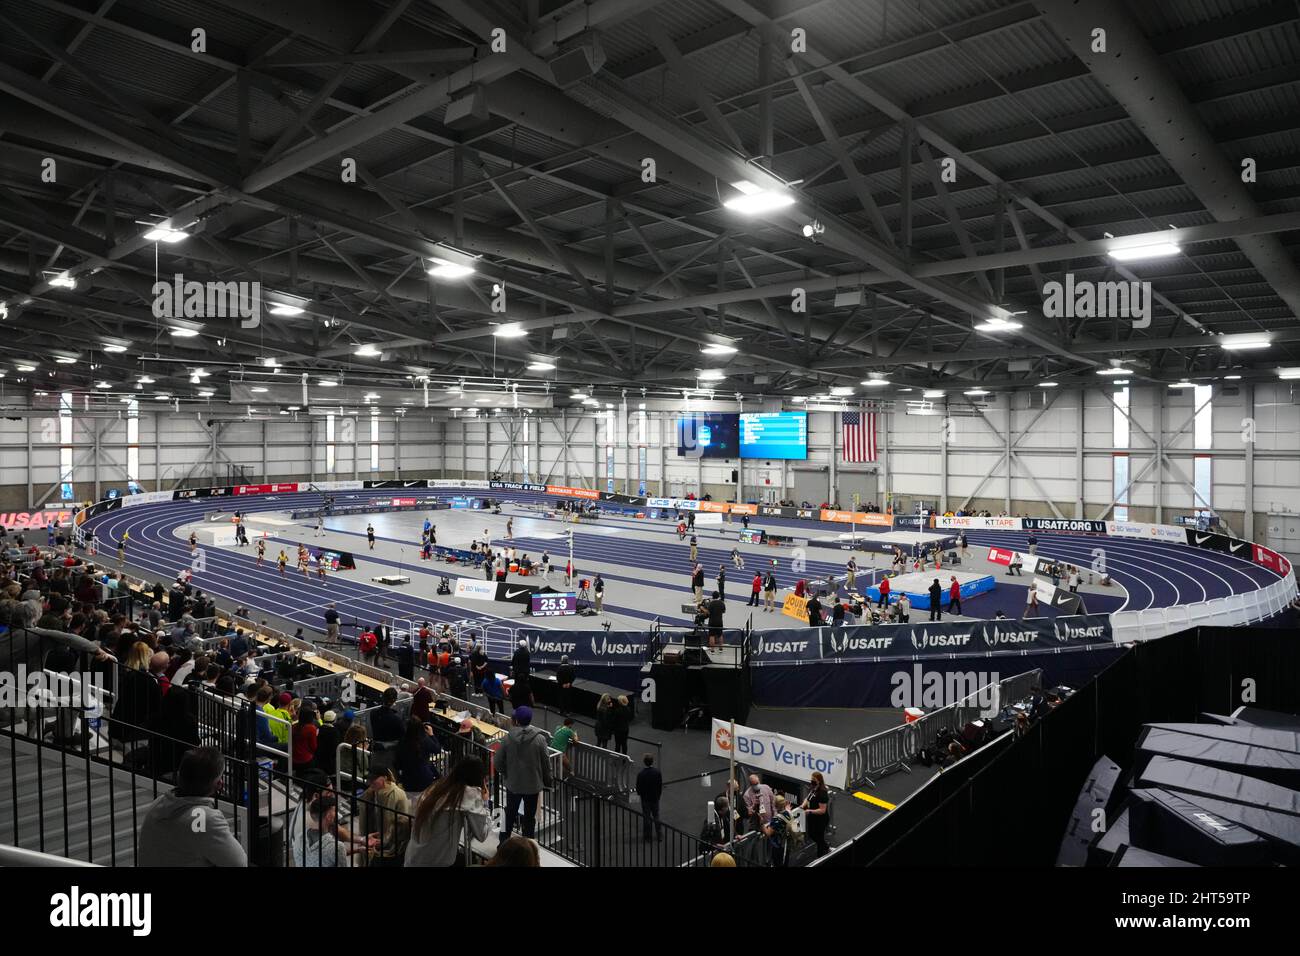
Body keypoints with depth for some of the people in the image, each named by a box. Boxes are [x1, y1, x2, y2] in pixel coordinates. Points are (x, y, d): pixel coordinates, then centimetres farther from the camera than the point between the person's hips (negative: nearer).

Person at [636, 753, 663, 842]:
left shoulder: (641, 774, -21)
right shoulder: (657, 772, -14)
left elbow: (638, 787, -11)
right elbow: (661, 785, -5)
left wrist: (639, 794, 10)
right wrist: (659, 795, 10)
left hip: (645, 799, -2)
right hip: (655, 798, 2)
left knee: (646, 818, 9)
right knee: (656, 816, 18)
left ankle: (646, 837, 16)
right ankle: (659, 835, 25)